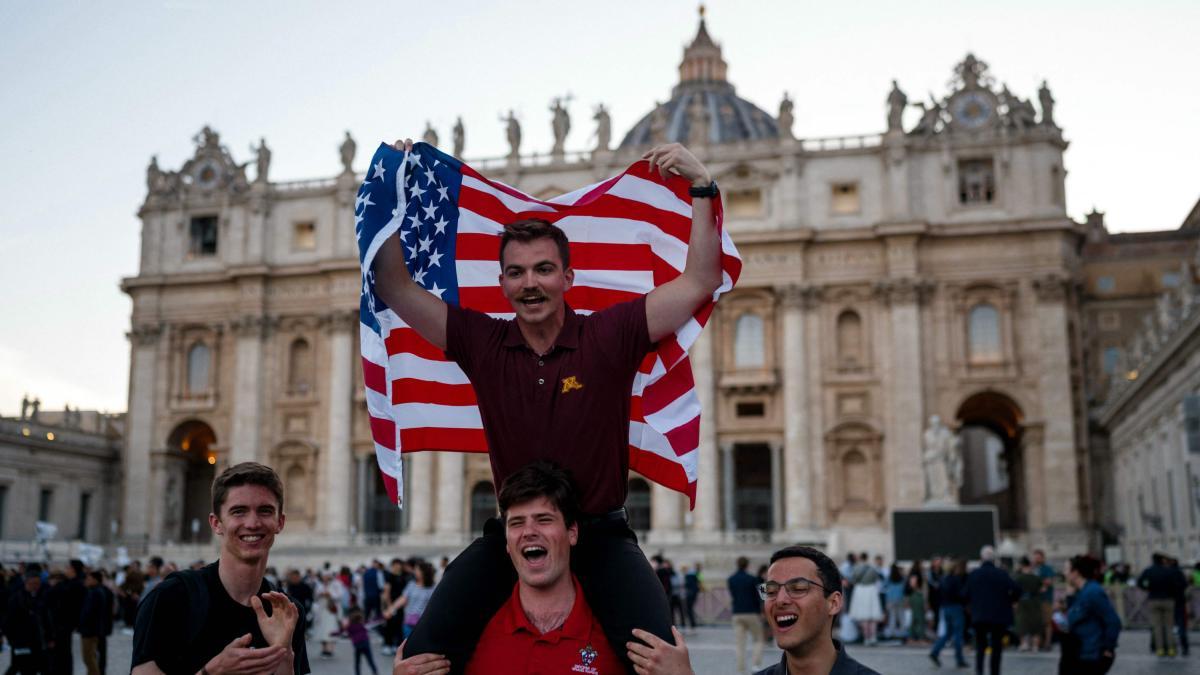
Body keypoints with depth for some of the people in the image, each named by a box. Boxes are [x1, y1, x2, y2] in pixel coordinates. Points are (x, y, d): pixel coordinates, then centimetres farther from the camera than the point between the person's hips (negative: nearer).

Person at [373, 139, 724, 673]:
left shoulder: (609, 337, -4)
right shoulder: (481, 343, 1)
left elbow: (701, 280, -6)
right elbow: (394, 288, 3)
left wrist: (702, 188, -12)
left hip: (600, 532, -1)